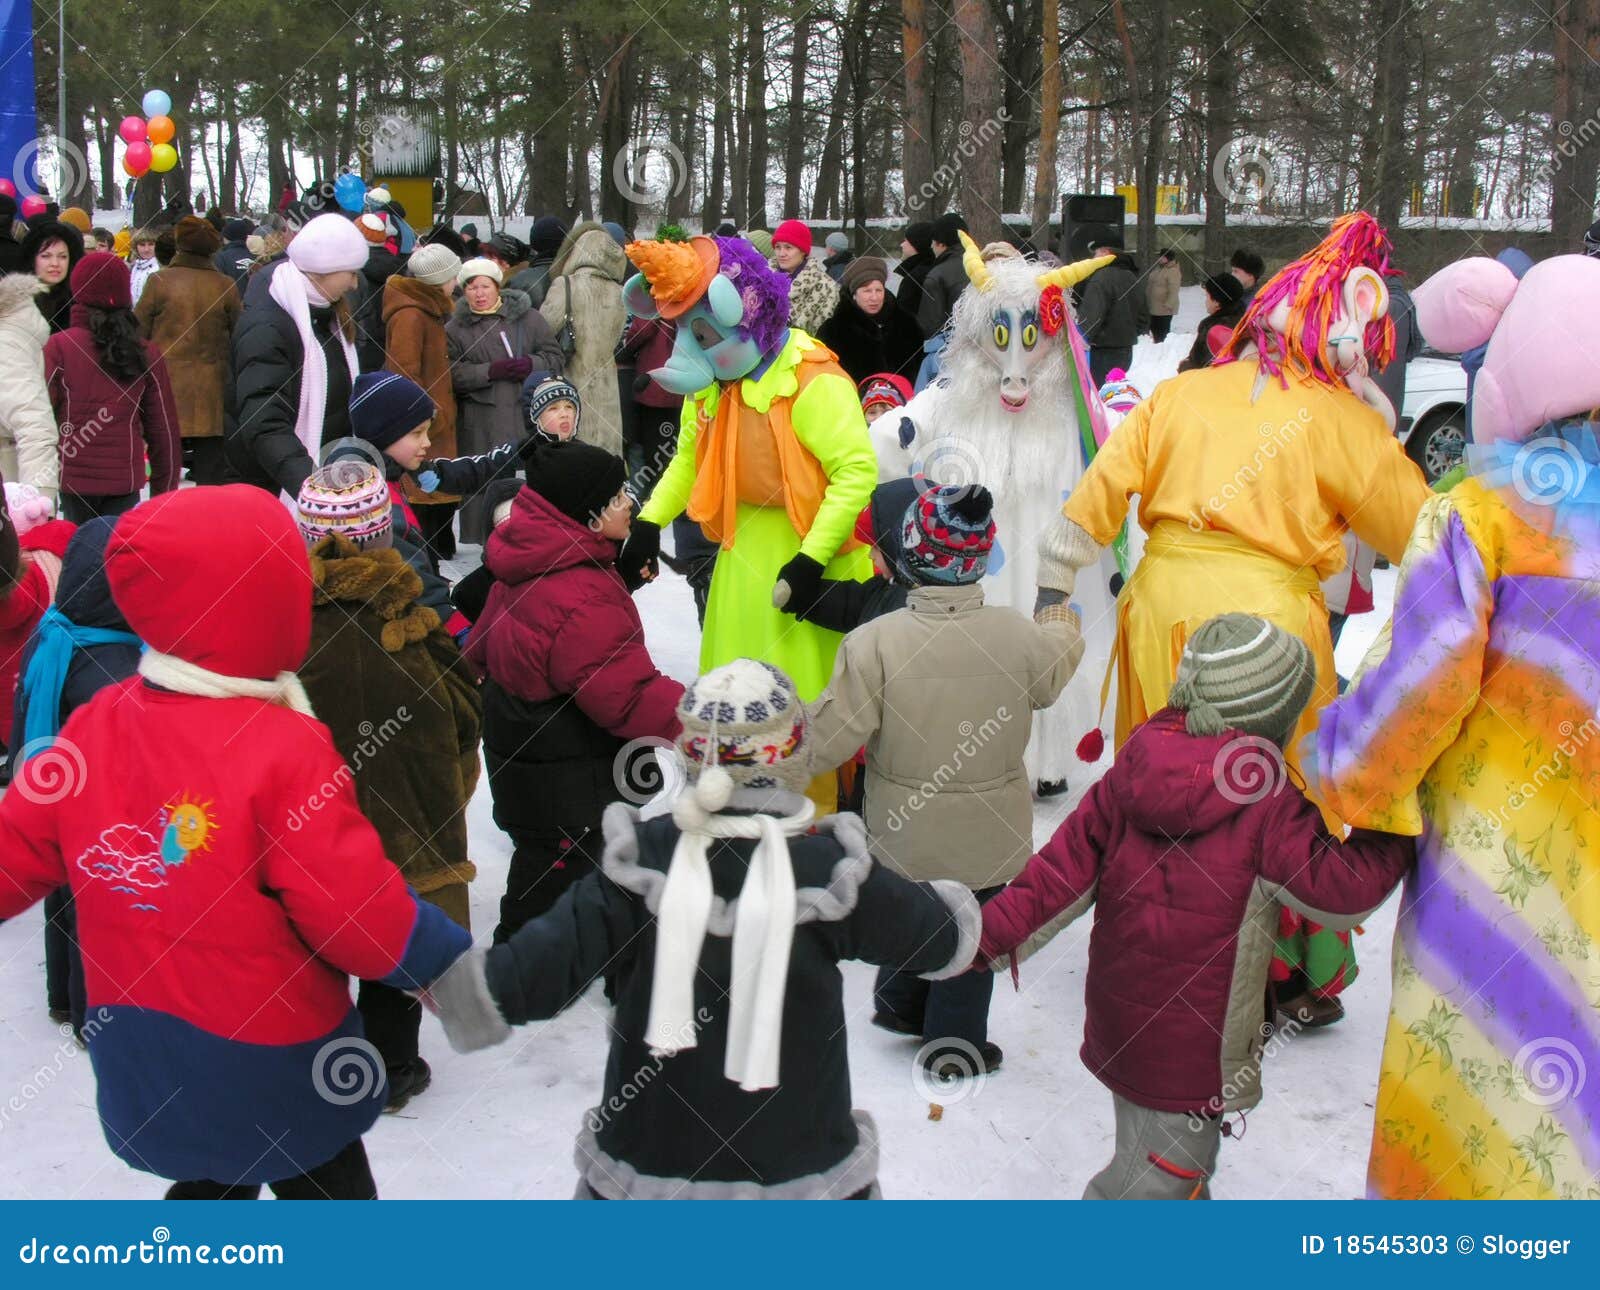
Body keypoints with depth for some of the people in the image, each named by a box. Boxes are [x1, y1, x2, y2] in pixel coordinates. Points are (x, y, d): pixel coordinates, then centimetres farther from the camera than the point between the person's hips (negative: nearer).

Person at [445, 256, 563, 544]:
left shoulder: (527, 317, 9)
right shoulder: (455, 329, 8)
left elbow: (556, 357, 7)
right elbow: (453, 374, -3)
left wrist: (530, 364, -13)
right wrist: (490, 371, -15)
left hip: (527, 411, 0)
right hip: (480, 421, 0)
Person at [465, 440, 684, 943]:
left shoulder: (529, 564, 1)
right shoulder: (581, 600, -32)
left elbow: (485, 646, 16)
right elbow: (630, 697, -31)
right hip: (561, 784, -11)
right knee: (551, 886, 5)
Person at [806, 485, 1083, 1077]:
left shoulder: (874, 641, -25)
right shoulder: (1021, 636, -19)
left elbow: (831, 736, -21)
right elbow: (1055, 670, 5)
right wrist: (1064, 627, 27)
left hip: (904, 830, 1)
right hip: (986, 833, 0)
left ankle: (900, 1004, 45)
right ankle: (954, 1043, 31)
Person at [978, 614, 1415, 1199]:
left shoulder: (1129, 772, -1)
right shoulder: (1267, 806, -19)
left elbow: (1065, 865, -2)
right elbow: (1340, 891, -19)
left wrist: (991, 932, 1)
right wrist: (1394, 829, -8)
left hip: (1119, 1020, 8)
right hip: (1190, 1046, -8)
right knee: (1158, 1171, 6)